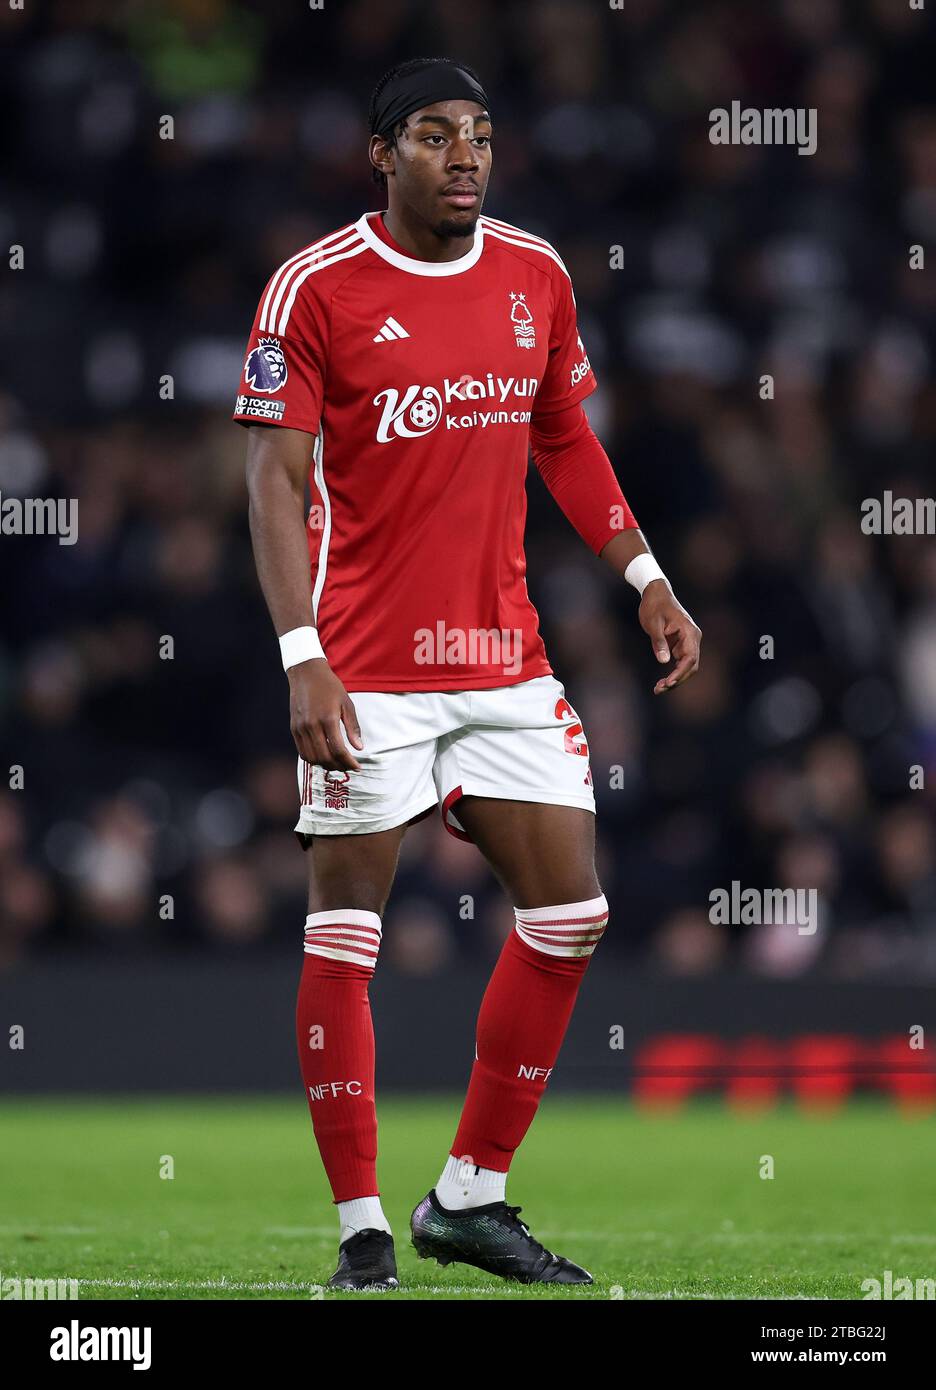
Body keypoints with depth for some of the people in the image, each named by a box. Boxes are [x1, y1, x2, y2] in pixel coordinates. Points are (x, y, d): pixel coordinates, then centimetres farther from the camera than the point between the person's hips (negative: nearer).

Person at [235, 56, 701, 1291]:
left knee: (569, 914, 3)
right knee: (345, 932, -4)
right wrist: (303, 657, -19)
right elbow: (276, 482, -10)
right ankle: (362, 1229, 4)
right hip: (369, 667, -5)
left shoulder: (537, 278, 7)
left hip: (506, 659, 6)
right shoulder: (316, 289, -8)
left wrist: (645, 577, 13)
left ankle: (471, 1198, 15)